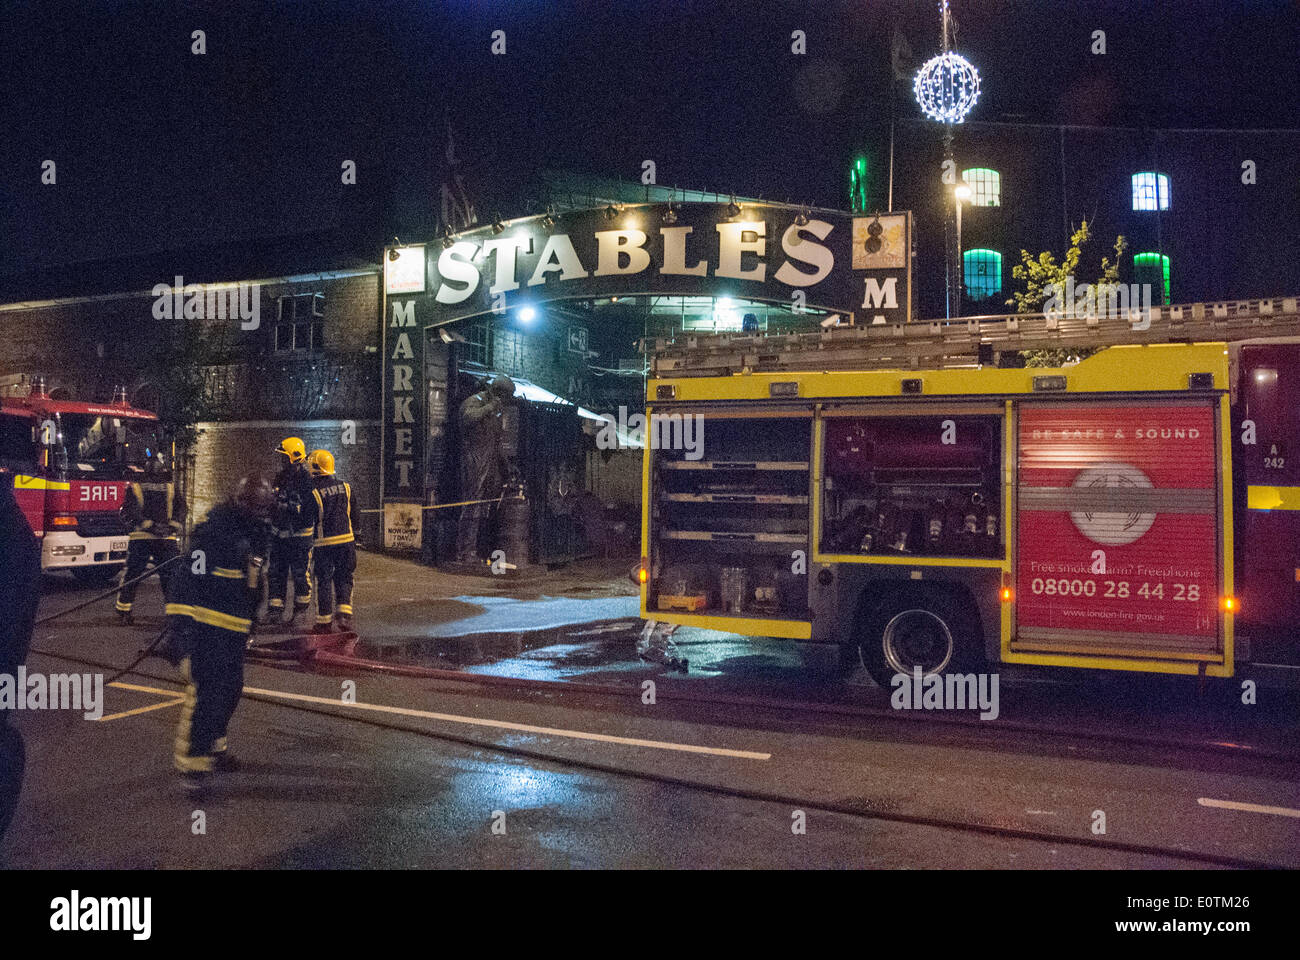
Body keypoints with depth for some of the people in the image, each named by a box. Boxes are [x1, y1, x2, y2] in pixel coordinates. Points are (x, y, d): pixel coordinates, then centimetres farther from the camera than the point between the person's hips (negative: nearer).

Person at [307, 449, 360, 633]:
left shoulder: (314, 492, -12)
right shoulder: (345, 487, 2)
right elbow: (355, 516, 8)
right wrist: (354, 531, 22)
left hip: (324, 543, -3)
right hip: (347, 540, 3)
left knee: (324, 580, 6)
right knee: (343, 578, 14)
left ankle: (324, 622, 11)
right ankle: (345, 614, 1)